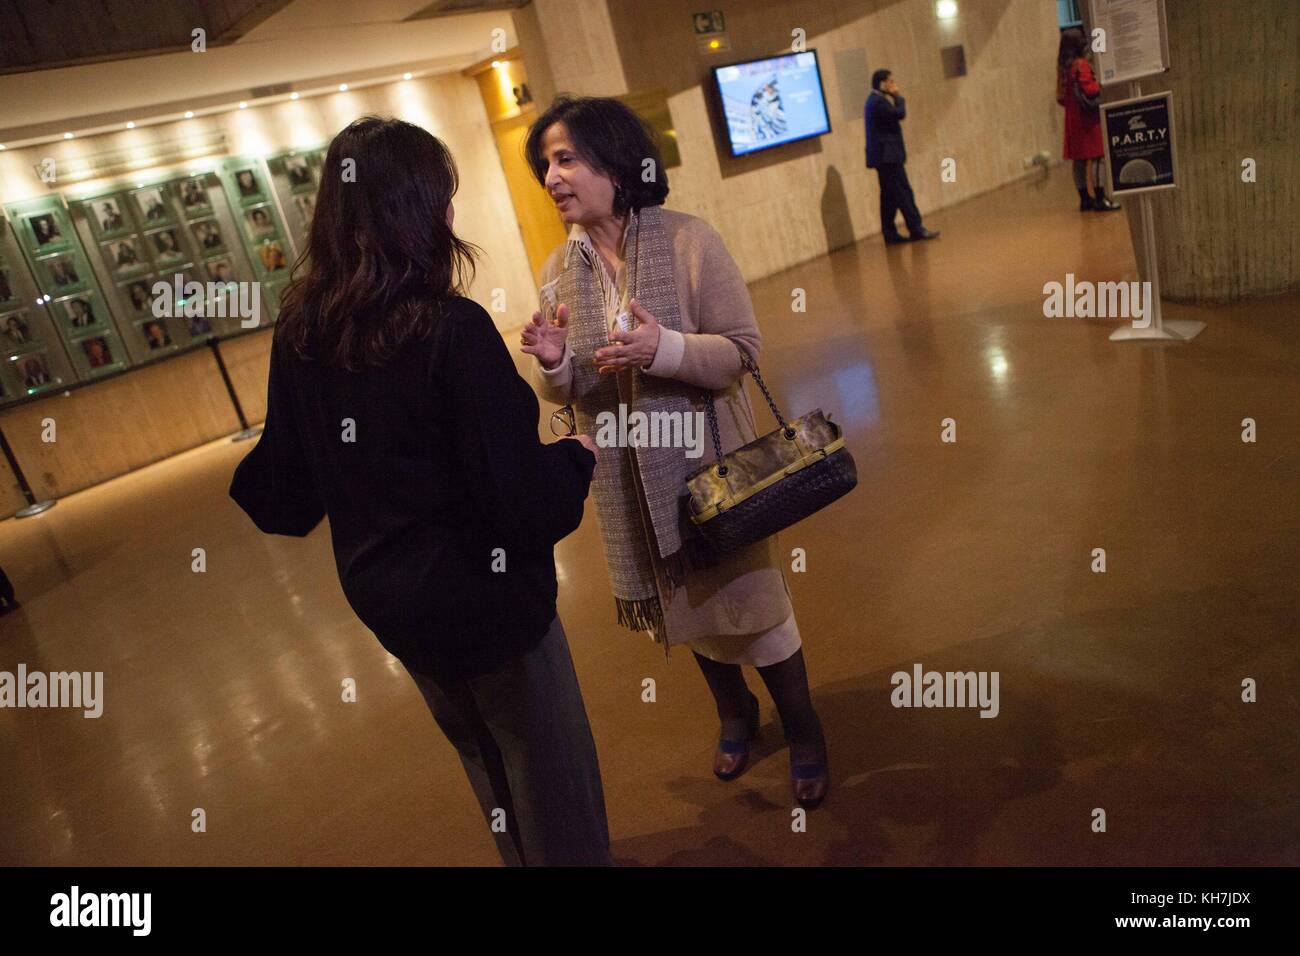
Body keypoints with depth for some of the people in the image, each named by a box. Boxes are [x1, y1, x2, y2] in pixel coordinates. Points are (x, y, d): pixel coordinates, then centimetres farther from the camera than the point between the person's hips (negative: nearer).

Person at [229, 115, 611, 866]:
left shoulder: (301, 332, -7)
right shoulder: (452, 330, -26)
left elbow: (286, 481, 2)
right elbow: (521, 498, -25)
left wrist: (242, 476, 24)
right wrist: (581, 457, -6)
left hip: (383, 593, 7)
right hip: (481, 598, -7)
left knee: (484, 757, 29)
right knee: (550, 769, 16)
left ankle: (526, 854, 51)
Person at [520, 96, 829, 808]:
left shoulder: (689, 241, -14)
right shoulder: (560, 269, -1)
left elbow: (742, 353, -14)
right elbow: (567, 393, 3)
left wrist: (664, 348, -31)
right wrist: (554, 363, -20)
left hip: (706, 462, -4)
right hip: (627, 480, 4)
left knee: (750, 596, 9)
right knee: (685, 603, 21)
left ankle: (803, 732, 35)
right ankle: (735, 712, 48)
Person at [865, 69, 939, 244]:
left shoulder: (876, 100, 18)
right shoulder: (878, 101, -14)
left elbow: (894, 115, 22)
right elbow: (899, 114, -19)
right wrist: (898, 96, -8)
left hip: (885, 155, 11)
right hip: (887, 155, -11)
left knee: (890, 196, 10)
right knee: (904, 192, -9)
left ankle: (890, 234, 11)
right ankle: (916, 230, -7)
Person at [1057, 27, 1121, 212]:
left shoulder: (1064, 67, 10)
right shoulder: (1082, 64, -13)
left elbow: (1061, 97, 13)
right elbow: (1089, 89, -21)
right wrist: (1100, 85, -5)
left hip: (1073, 119, 8)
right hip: (1088, 118, -8)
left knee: (1080, 159, 10)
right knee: (1096, 157, -5)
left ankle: (1085, 198, 15)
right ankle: (1099, 199, -6)